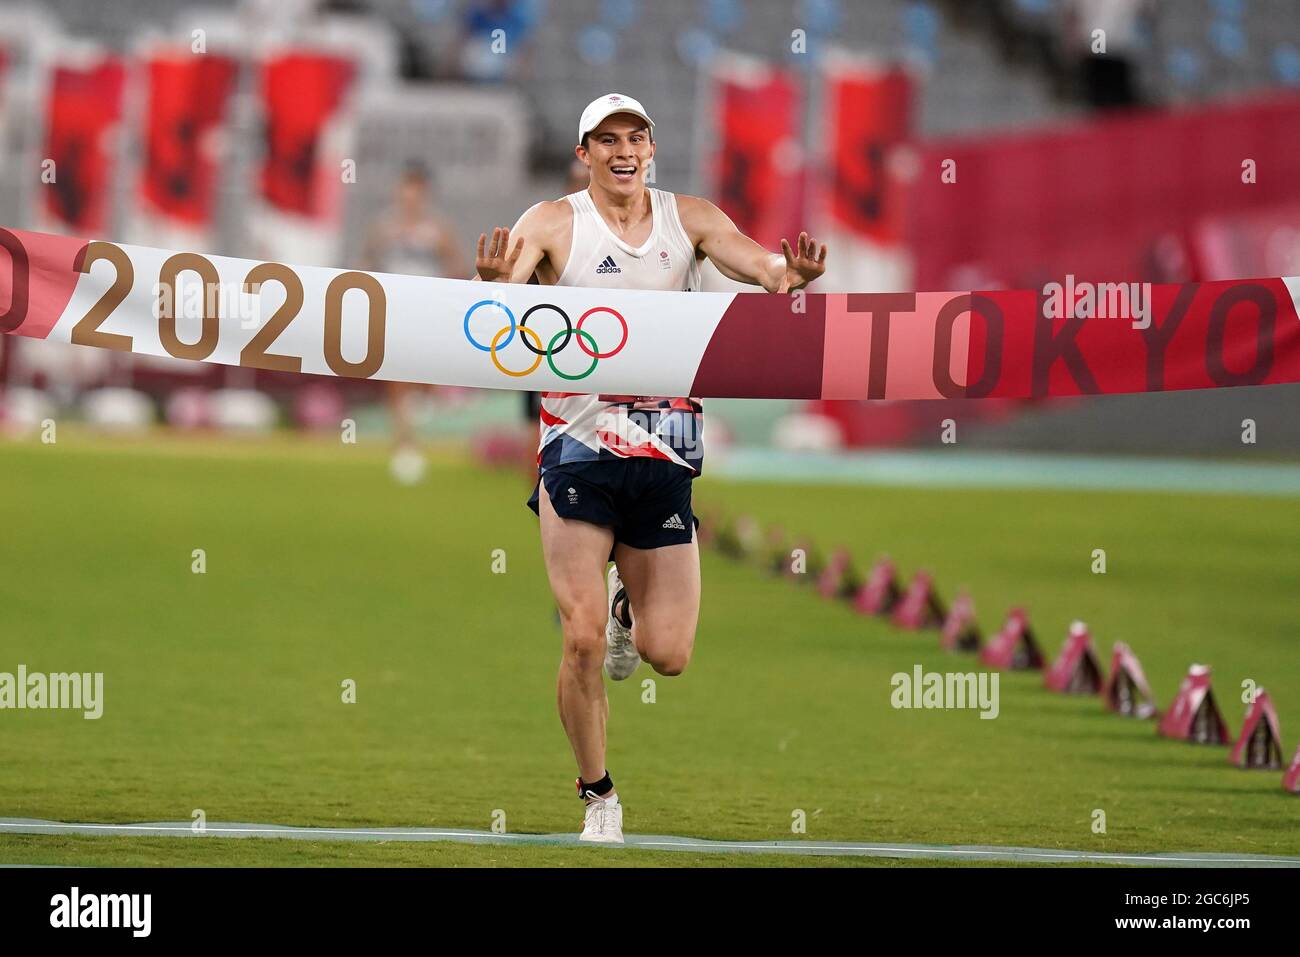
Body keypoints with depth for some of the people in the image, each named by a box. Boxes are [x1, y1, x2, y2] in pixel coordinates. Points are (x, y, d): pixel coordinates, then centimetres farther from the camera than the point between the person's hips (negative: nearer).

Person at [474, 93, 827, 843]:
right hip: (579, 443, -2)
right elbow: (498, 297, -16)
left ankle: (629, 602, 36)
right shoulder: (555, 224, -3)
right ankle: (598, 796, 9)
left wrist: (791, 274, -33)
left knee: (669, 655, 0)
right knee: (584, 641, -9)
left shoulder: (689, 219, 4)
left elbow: (752, 261, -10)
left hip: (664, 450, 2)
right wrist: (494, 282, -41)